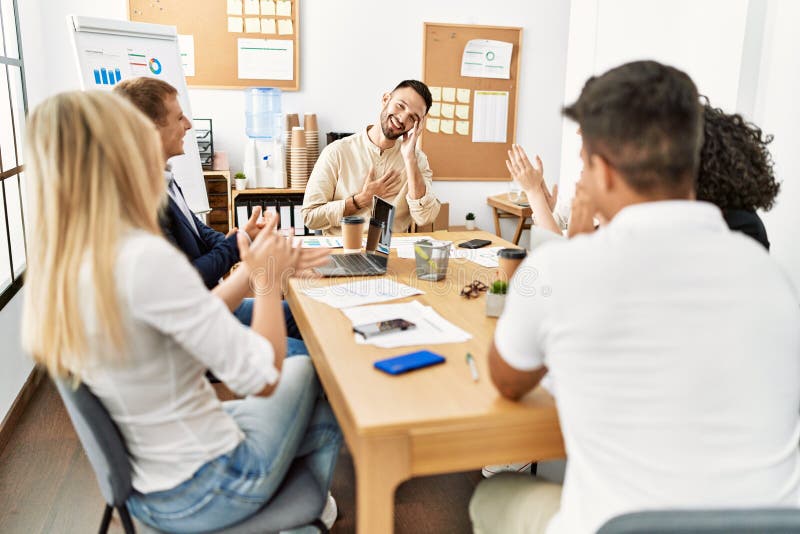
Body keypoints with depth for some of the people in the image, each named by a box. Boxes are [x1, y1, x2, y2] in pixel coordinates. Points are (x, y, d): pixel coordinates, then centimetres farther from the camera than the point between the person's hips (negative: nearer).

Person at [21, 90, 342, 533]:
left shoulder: (59, 264, -4)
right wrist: (267, 281, -13)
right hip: (203, 493, -7)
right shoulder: (146, 259, -32)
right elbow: (261, 378, -27)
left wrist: (252, 271, 1)